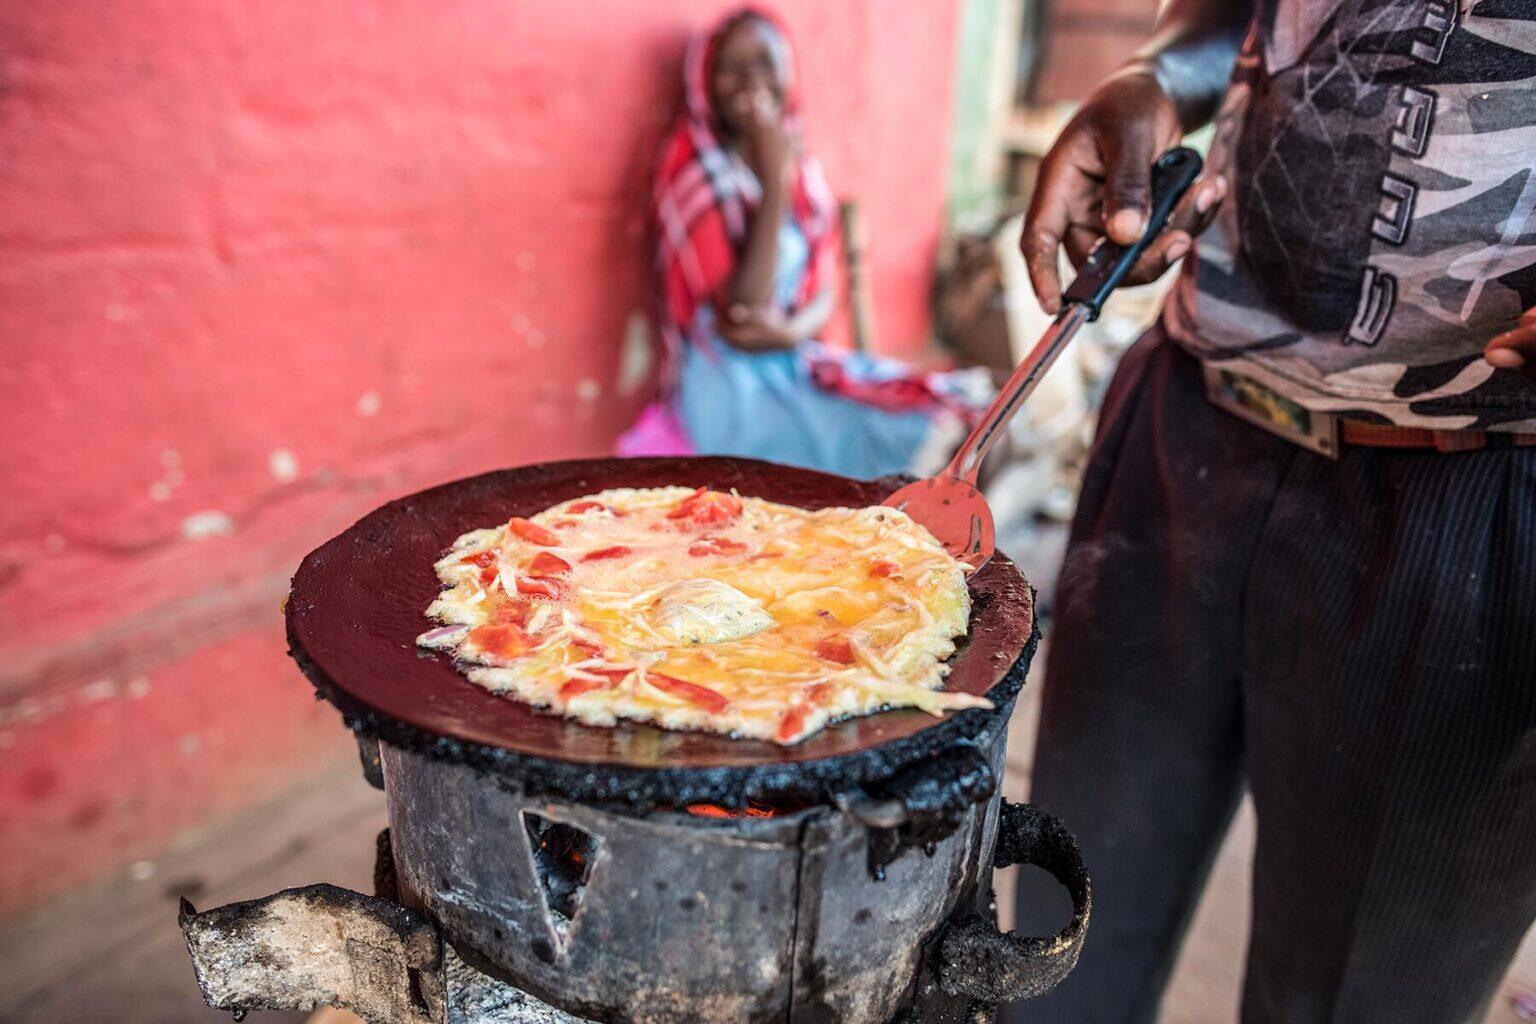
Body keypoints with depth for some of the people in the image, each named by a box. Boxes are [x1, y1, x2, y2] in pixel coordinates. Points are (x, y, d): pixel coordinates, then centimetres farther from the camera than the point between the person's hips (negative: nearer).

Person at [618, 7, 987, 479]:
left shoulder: (802, 167, 8)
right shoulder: (694, 171, -11)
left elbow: (823, 295, 10)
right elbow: (742, 311, -18)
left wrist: (789, 330, -14)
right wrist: (774, 181, -20)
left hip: (797, 364, 6)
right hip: (730, 383, -6)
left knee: (941, 419, -6)